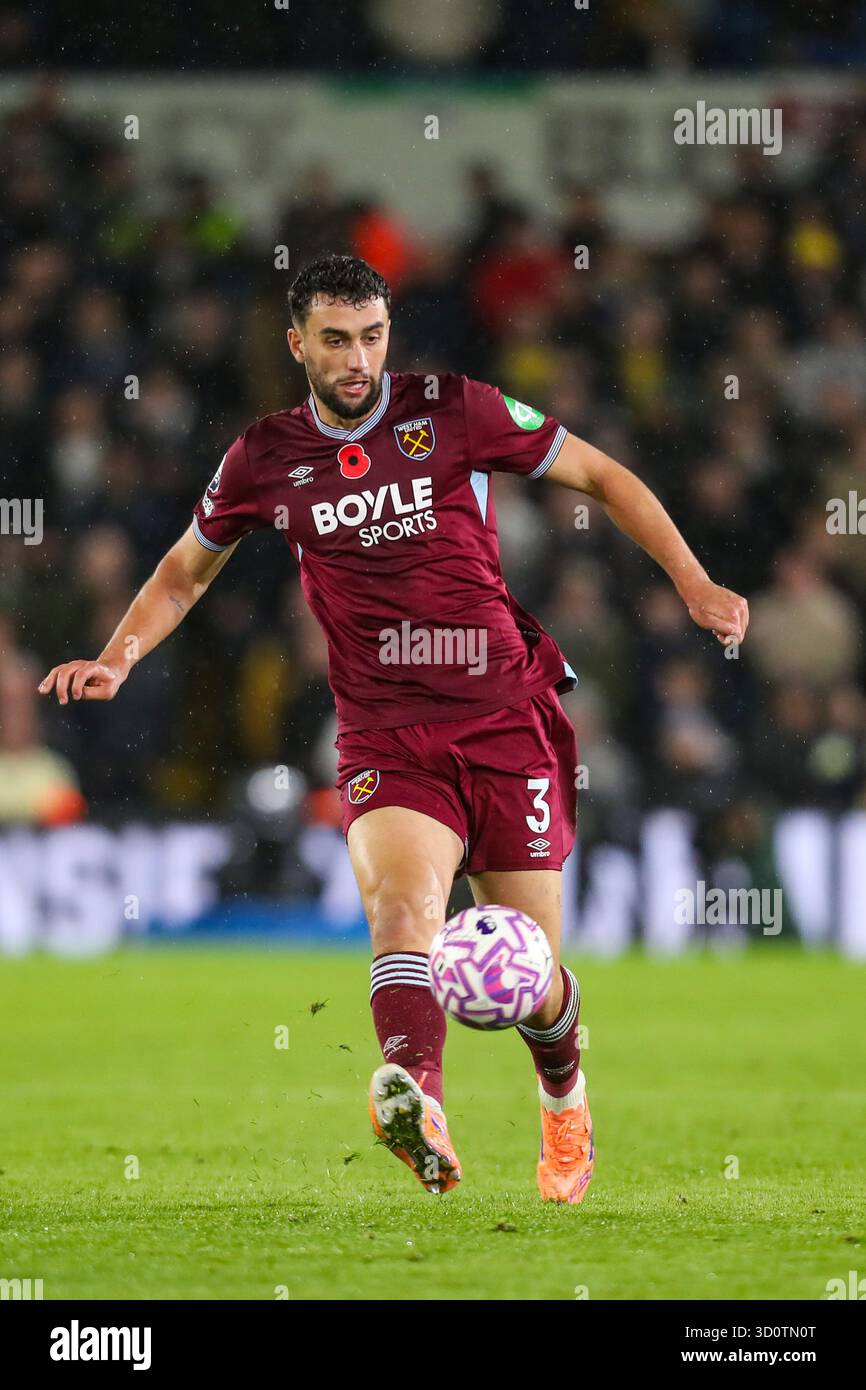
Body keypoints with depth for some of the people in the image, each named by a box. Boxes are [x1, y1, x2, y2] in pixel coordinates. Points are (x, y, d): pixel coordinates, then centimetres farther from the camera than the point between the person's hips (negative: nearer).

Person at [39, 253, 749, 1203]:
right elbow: (187, 570, 22)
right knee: (402, 904, -30)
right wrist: (117, 659, 6)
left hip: (507, 719, 0)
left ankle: (564, 1100, 40)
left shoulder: (451, 413, -1)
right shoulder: (265, 459, 6)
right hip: (384, 739, 0)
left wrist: (693, 584, -2)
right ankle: (417, 1106, -55)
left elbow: (601, 476, 6)